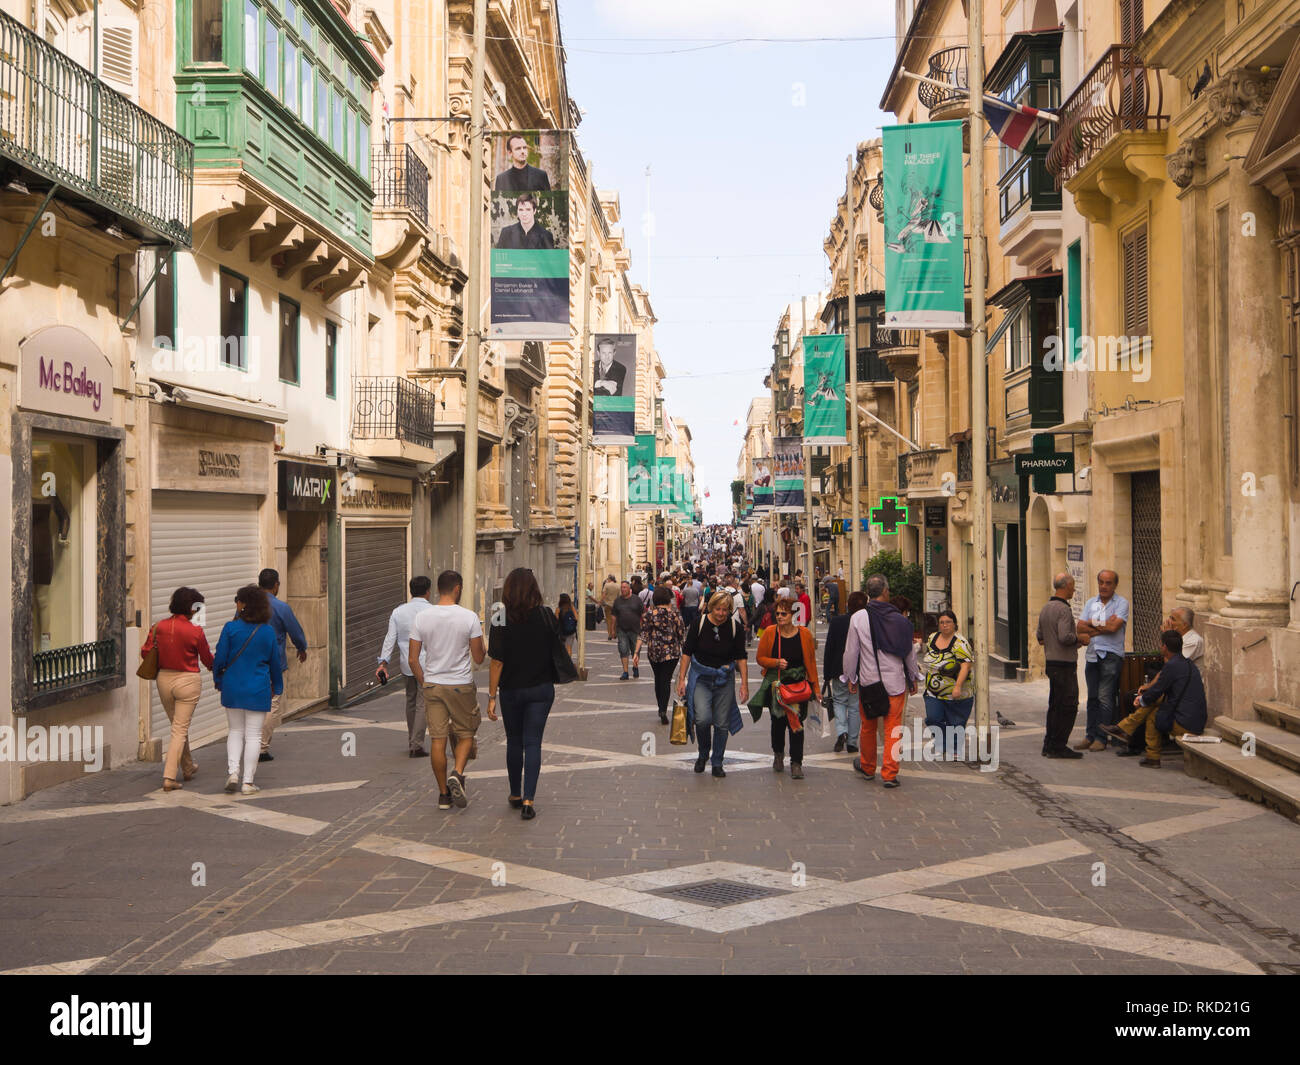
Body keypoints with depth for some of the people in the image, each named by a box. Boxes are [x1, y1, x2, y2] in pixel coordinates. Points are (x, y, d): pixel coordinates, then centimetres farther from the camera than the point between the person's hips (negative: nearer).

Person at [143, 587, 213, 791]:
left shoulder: (159, 627, -4)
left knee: (178, 726, 21)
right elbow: (208, 660, -3)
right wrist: (215, 665, 20)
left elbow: (145, 652, 1)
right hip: (188, 681, -5)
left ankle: (188, 768, 36)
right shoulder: (196, 632, -14)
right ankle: (169, 777, -5)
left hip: (164, 679, 5)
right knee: (180, 730, 1)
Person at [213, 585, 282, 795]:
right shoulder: (268, 631, -4)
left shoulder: (230, 628, -8)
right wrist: (277, 686, 18)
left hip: (232, 688, 0)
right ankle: (247, 782, 7)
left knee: (236, 731, 16)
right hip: (258, 690, 0)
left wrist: (218, 681, 12)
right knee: (253, 735, 6)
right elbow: (275, 661, 4)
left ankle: (233, 772, 1)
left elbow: (219, 659, -5)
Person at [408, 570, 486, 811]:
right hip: (461, 685, -2)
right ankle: (457, 774, -10)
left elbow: (412, 659, 0)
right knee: (466, 734, 14)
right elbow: (479, 658, -4)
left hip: (432, 685, 2)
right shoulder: (469, 617, -9)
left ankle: (444, 794, 12)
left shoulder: (421, 617, -2)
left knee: (437, 739, 6)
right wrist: (483, 649, 17)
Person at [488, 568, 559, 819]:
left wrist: (492, 697, -7)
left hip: (512, 689, 0)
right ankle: (528, 800, -8)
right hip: (542, 688, 1)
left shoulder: (501, 620, -11)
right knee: (533, 743, 3)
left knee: (514, 742, 16)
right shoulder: (545, 616, -6)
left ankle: (515, 796, 28)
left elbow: (497, 662, -12)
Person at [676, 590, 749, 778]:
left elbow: (741, 657, 1)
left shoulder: (736, 628, -6)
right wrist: (682, 678, -2)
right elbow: (687, 652, 0)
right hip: (700, 677, -1)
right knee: (702, 718, -18)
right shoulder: (699, 624, -9)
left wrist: (744, 684, -4)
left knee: (722, 723, 3)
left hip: (725, 678, 1)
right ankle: (703, 754, 10)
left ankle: (717, 764, 20)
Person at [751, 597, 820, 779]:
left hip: (798, 684, -1)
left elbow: (811, 662, 4)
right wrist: (776, 662, -16)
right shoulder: (770, 632, -3)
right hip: (775, 683, 1)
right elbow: (760, 658, 3)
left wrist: (815, 687, 3)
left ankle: (796, 763, 0)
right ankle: (778, 753, 37)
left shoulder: (804, 634, -2)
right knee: (778, 721, 10)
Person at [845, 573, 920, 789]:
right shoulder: (900, 619, -5)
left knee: (868, 726, 16)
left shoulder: (858, 618, -7)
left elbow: (851, 652, -3)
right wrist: (913, 678, 17)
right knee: (893, 728, 4)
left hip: (869, 681, 1)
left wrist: (851, 679, 10)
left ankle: (867, 767, 33)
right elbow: (910, 652, 3)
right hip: (896, 682, 0)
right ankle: (890, 773, 0)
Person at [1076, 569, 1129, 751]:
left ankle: (1101, 738, -2)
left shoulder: (1121, 603, 0)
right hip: (1092, 654, 5)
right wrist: (1104, 626, -7)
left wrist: (1092, 624, -2)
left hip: (1111, 655, -5)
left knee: (1105, 698, -7)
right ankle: (1090, 736, 13)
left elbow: (1114, 627, -14)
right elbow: (1079, 627, 3)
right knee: (1092, 698, 8)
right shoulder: (1091, 603, 14)